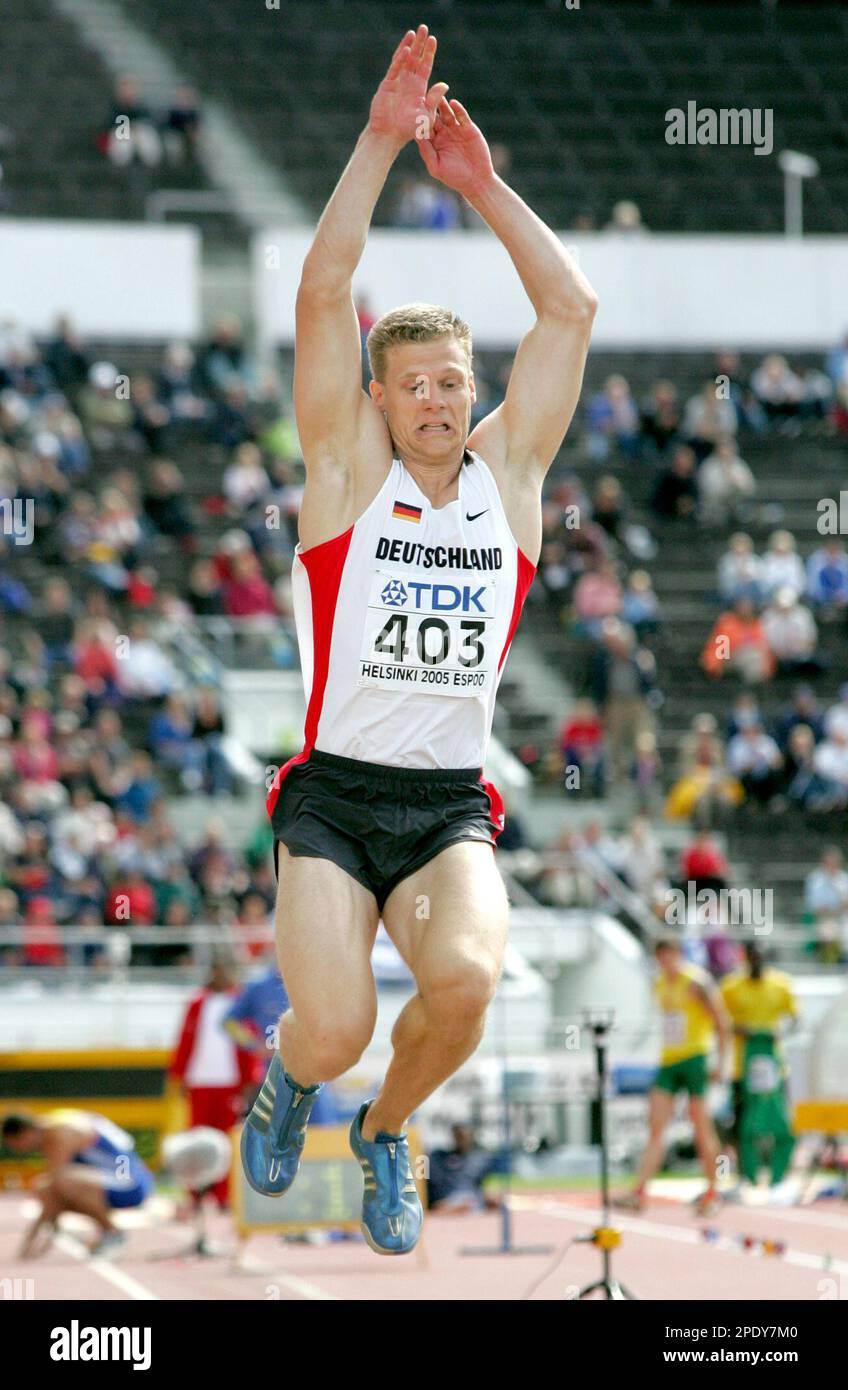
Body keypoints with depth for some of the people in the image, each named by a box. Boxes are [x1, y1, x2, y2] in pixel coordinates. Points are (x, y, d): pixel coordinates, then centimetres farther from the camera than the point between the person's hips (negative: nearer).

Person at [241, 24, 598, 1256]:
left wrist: (481, 184, 0)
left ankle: (387, 1131, 7)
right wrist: (380, 142, -12)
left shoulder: (507, 471, 10)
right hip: (333, 794, -2)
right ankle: (292, 1076, 22)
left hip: (452, 804, 2)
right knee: (334, 1032, -19)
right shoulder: (347, 468, 3)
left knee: (464, 979, -27)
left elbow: (572, 309, 6)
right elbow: (324, 292, -7)